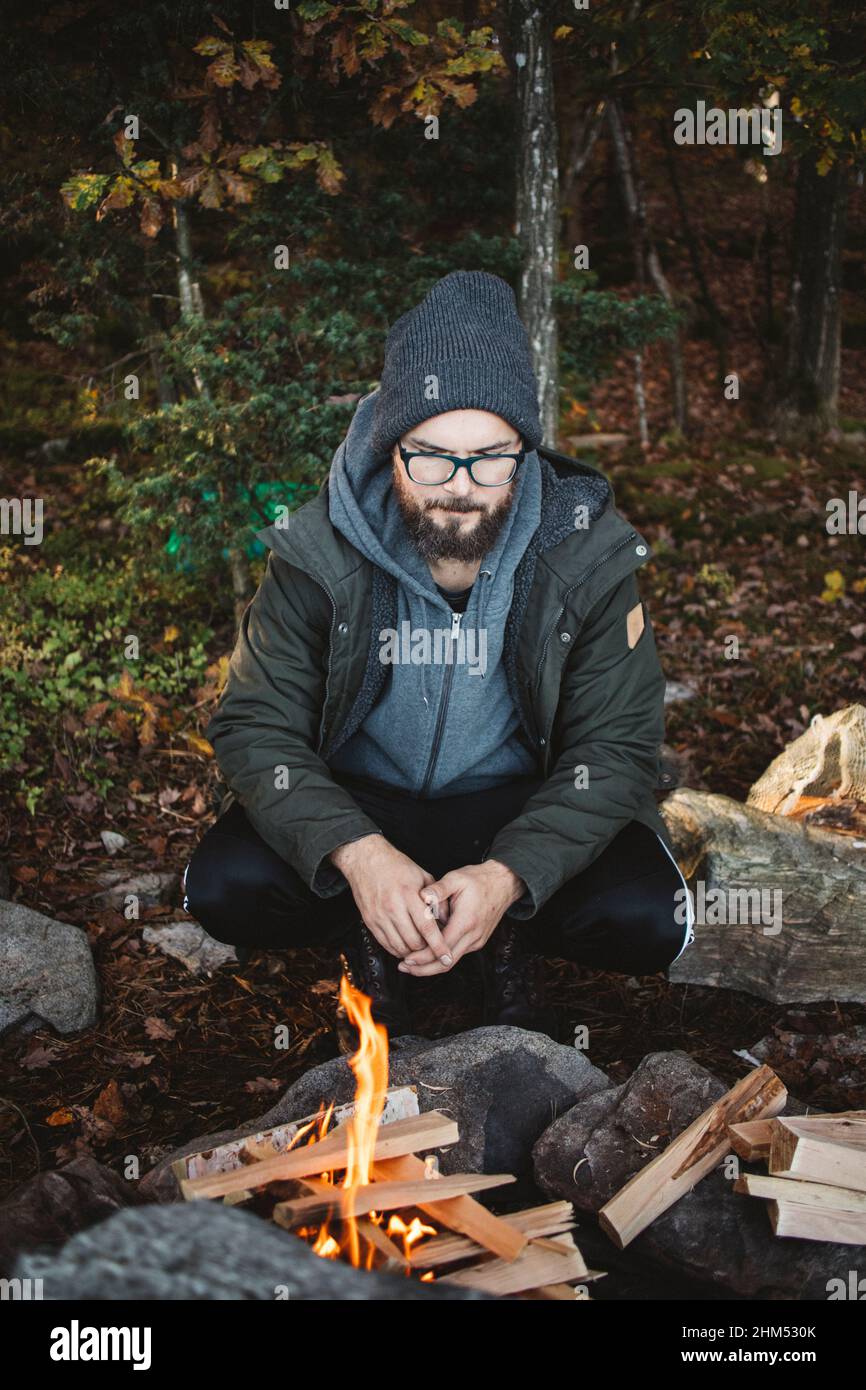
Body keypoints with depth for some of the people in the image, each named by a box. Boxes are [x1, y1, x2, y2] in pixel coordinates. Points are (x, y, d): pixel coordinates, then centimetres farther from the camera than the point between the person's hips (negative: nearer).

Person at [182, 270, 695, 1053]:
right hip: (356, 803, 0)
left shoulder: (588, 555, -17)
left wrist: (509, 874, -33)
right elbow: (255, 727, -15)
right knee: (223, 890, -26)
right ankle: (368, 938, 5)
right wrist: (355, 852, -34)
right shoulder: (320, 553, -17)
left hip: (519, 805, 0)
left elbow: (618, 747, -15)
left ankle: (509, 939, 7)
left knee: (652, 922, -25)